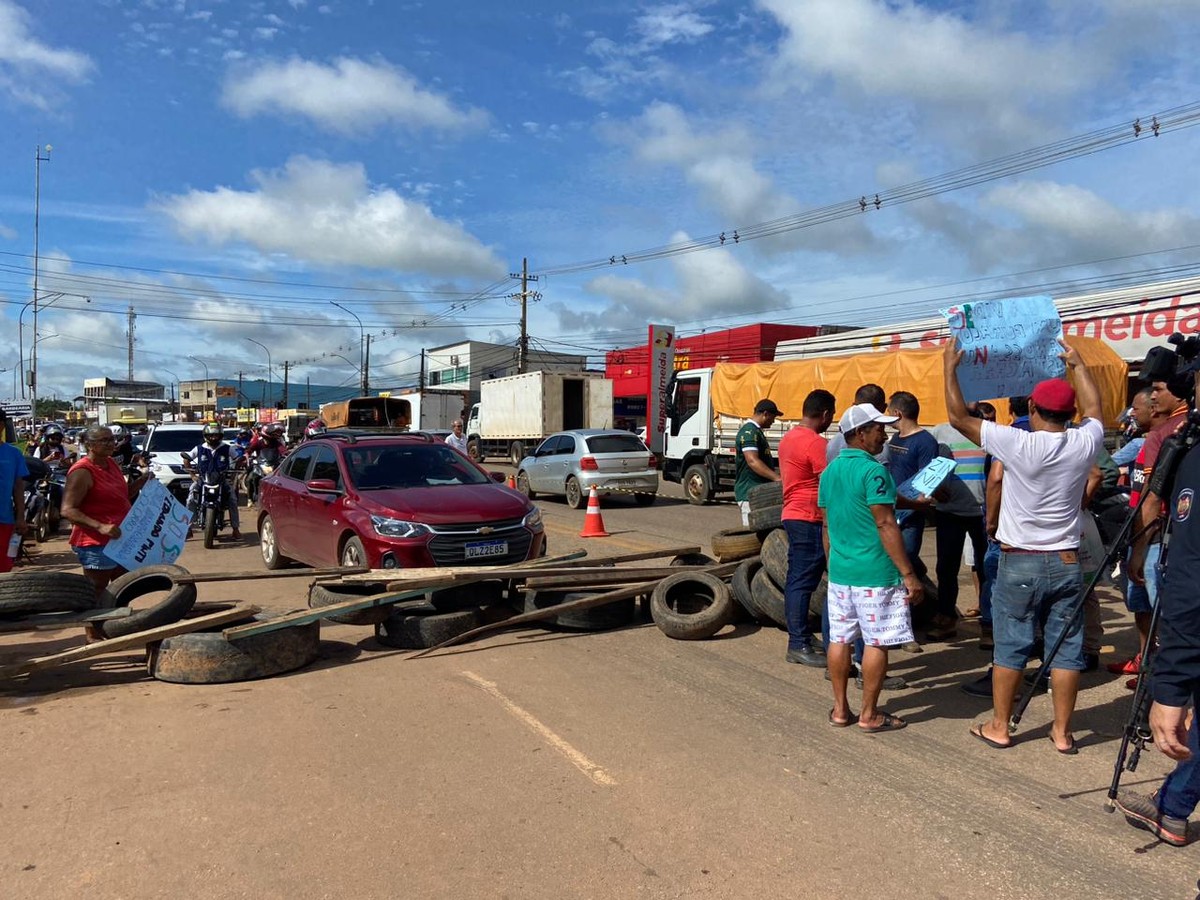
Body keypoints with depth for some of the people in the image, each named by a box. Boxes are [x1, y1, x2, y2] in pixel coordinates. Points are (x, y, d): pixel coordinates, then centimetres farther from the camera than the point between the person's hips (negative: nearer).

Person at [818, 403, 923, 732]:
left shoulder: (829, 471, 10)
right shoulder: (873, 471, -15)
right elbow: (886, 525, -18)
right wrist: (909, 574, -14)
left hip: (839, 572, 8)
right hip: (875, 573, -7)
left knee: (839, 639, 11)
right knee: (877, 643, 3)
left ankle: (840, 709, 20)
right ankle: (869, 714, 11)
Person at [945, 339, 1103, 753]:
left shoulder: (1017, 444, -14)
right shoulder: (1084, 443, -3)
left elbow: (959, 417, -8)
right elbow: (1094, 407, 20)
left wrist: (950, 367, 3)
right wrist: (1078, 364, 32)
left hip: (1018, 563, -3)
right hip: (1067, 562, 3)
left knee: (1010, 647, 5)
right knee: (1066, 648, 9)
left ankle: (998, 727, 15)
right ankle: (1062, 731, 17)